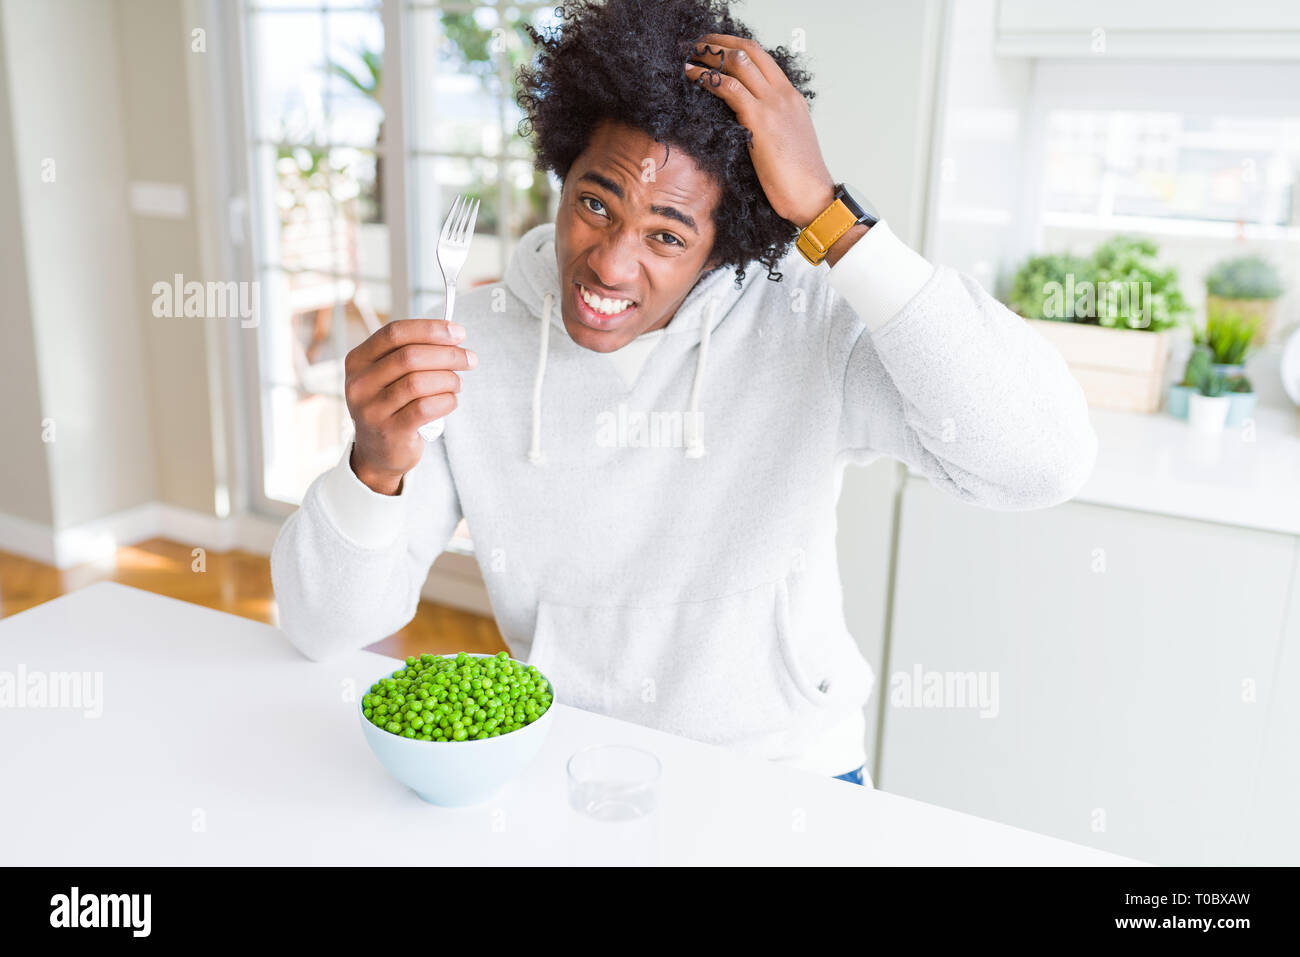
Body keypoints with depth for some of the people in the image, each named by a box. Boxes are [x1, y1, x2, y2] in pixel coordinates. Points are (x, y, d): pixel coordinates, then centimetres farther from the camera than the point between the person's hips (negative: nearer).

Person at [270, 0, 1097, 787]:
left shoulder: (807, 327, -14)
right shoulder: (469, 349, -10)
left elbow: (1046, 461, -29)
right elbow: (323, 627, -9)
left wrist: (823, 210, -28)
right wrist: (377, 468, -31)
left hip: (787, 775, 0)